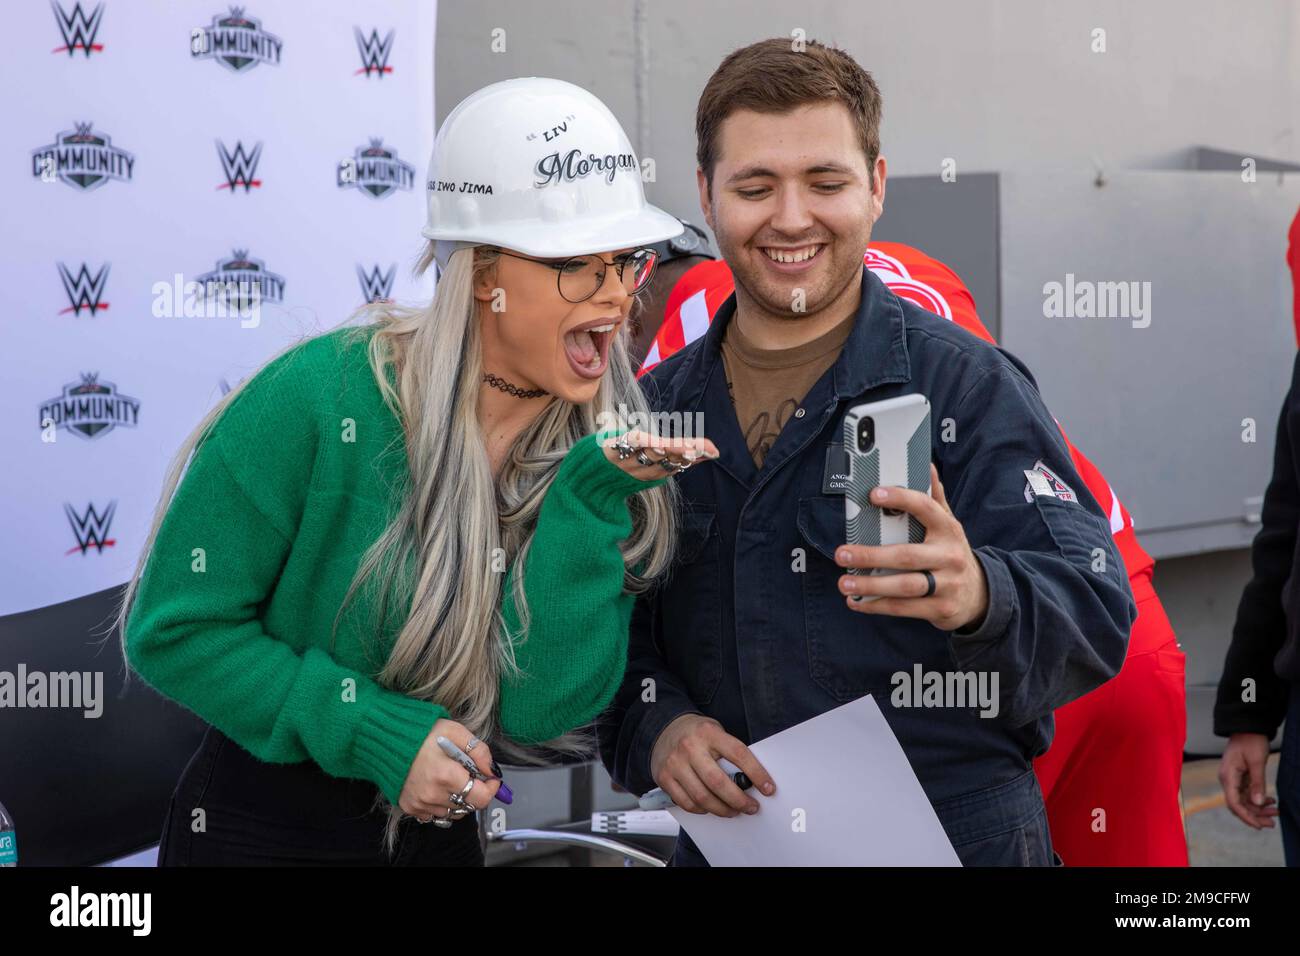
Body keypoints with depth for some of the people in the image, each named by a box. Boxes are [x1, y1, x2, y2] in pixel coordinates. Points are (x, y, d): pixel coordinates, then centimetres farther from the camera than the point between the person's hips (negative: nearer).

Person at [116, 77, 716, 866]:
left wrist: (593, 498, -25)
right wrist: (377, 734, -22)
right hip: (261, 828, -4)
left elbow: (539, 708, -16)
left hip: (443, 831, 4)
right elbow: (176, 629, -15)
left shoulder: (604, 443, -9)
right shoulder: (323, 399, -20)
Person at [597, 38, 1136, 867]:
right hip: (729, 842, 4)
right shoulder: (658, 406, 4)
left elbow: (1097, 617, -20)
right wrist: (654, 728, -13)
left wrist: (981, 598, -41)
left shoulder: (968, 386, -11)